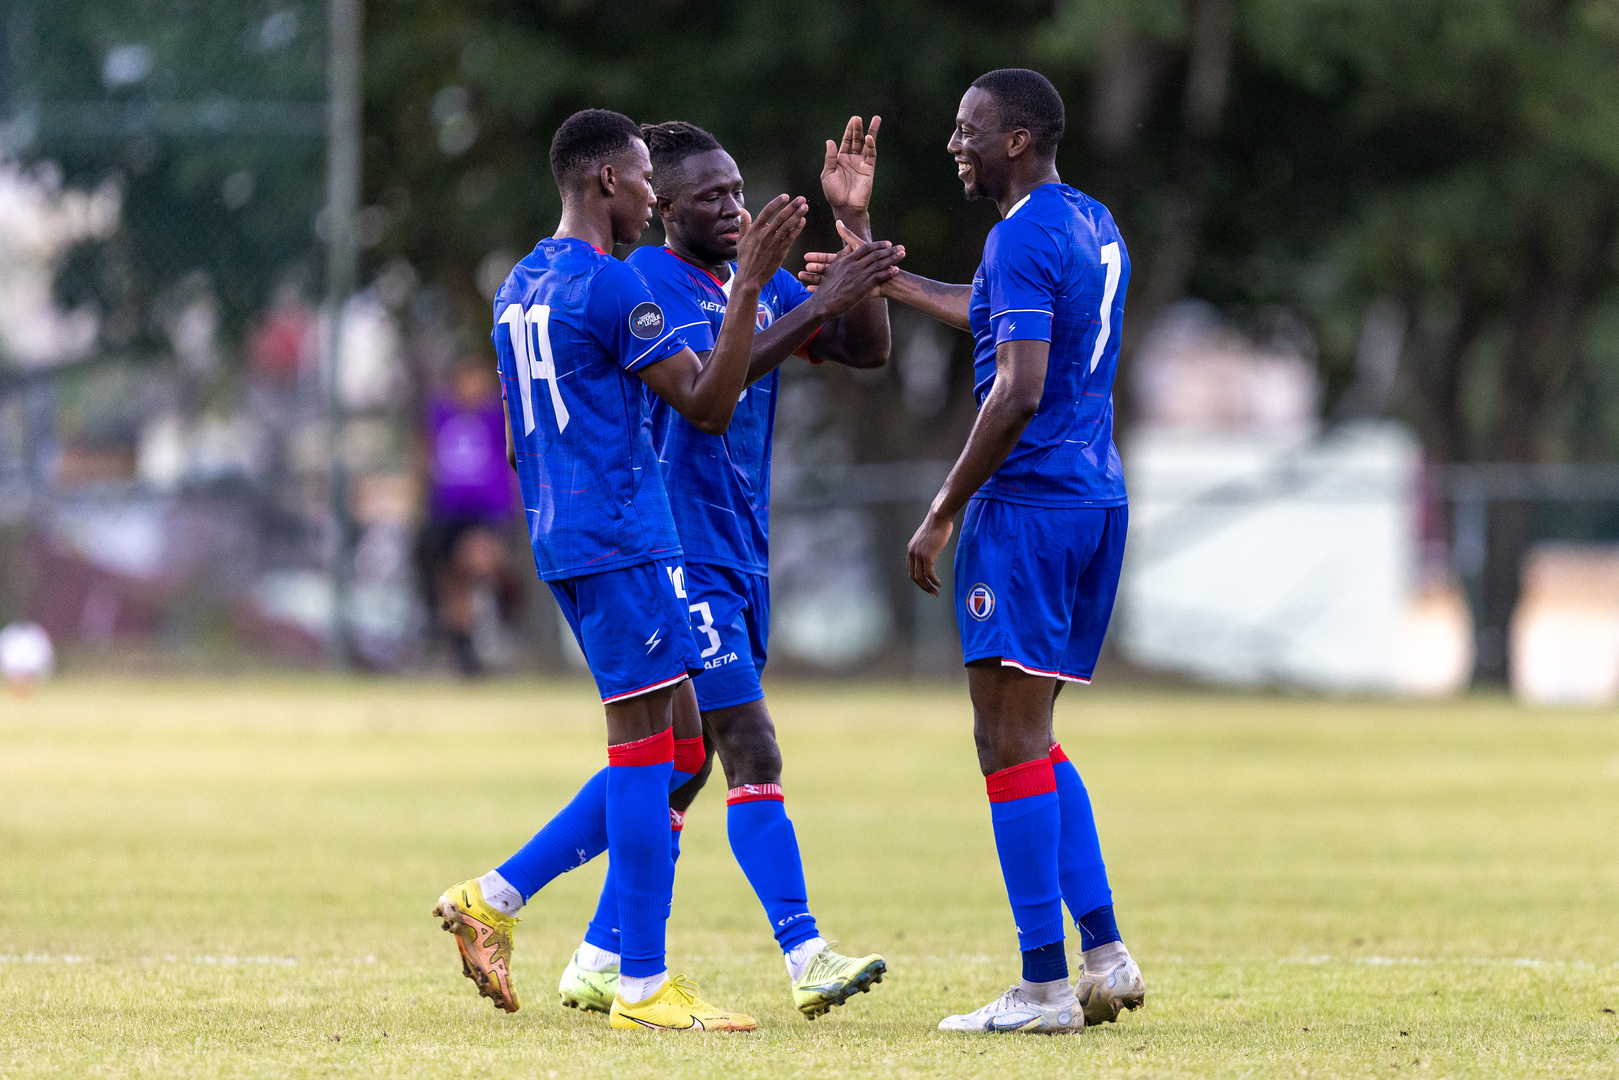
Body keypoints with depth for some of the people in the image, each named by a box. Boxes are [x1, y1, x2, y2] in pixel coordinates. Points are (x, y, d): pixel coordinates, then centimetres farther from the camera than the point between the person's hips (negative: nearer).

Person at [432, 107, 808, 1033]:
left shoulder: (521, 287, 16)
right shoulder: (613, 286, -13)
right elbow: (709, 406, -14)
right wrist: (751, 285, -13)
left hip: (565, 539, 10)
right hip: (622, 540, -10)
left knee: (667, 746, 12)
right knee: (648, 748, -7)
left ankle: (495, 898, 11)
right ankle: (643, 988, -6)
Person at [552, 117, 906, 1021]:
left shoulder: (759, 286, 14)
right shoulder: (640, 284, -10)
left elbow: (867, 351, 7)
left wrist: (857, 226, -2)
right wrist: (822, 304, -28)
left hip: (743, 554, 8)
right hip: (680, 552, -8)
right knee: (754, 752, -14)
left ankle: (600, 962, 17)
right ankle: (805, 955, -18)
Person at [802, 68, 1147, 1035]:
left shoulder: (1024, 237, -14)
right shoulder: (1096, 227, 16)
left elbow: (1018, 391, -22)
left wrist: (943, 512, -16)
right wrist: (888, 282, 41)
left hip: (1027, 503, -9)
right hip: (1098, 500, 9)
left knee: (1010, 741, -6)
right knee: (1031, 740, 16)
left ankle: (1044, 987, -7)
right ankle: (1106, 953, 8)